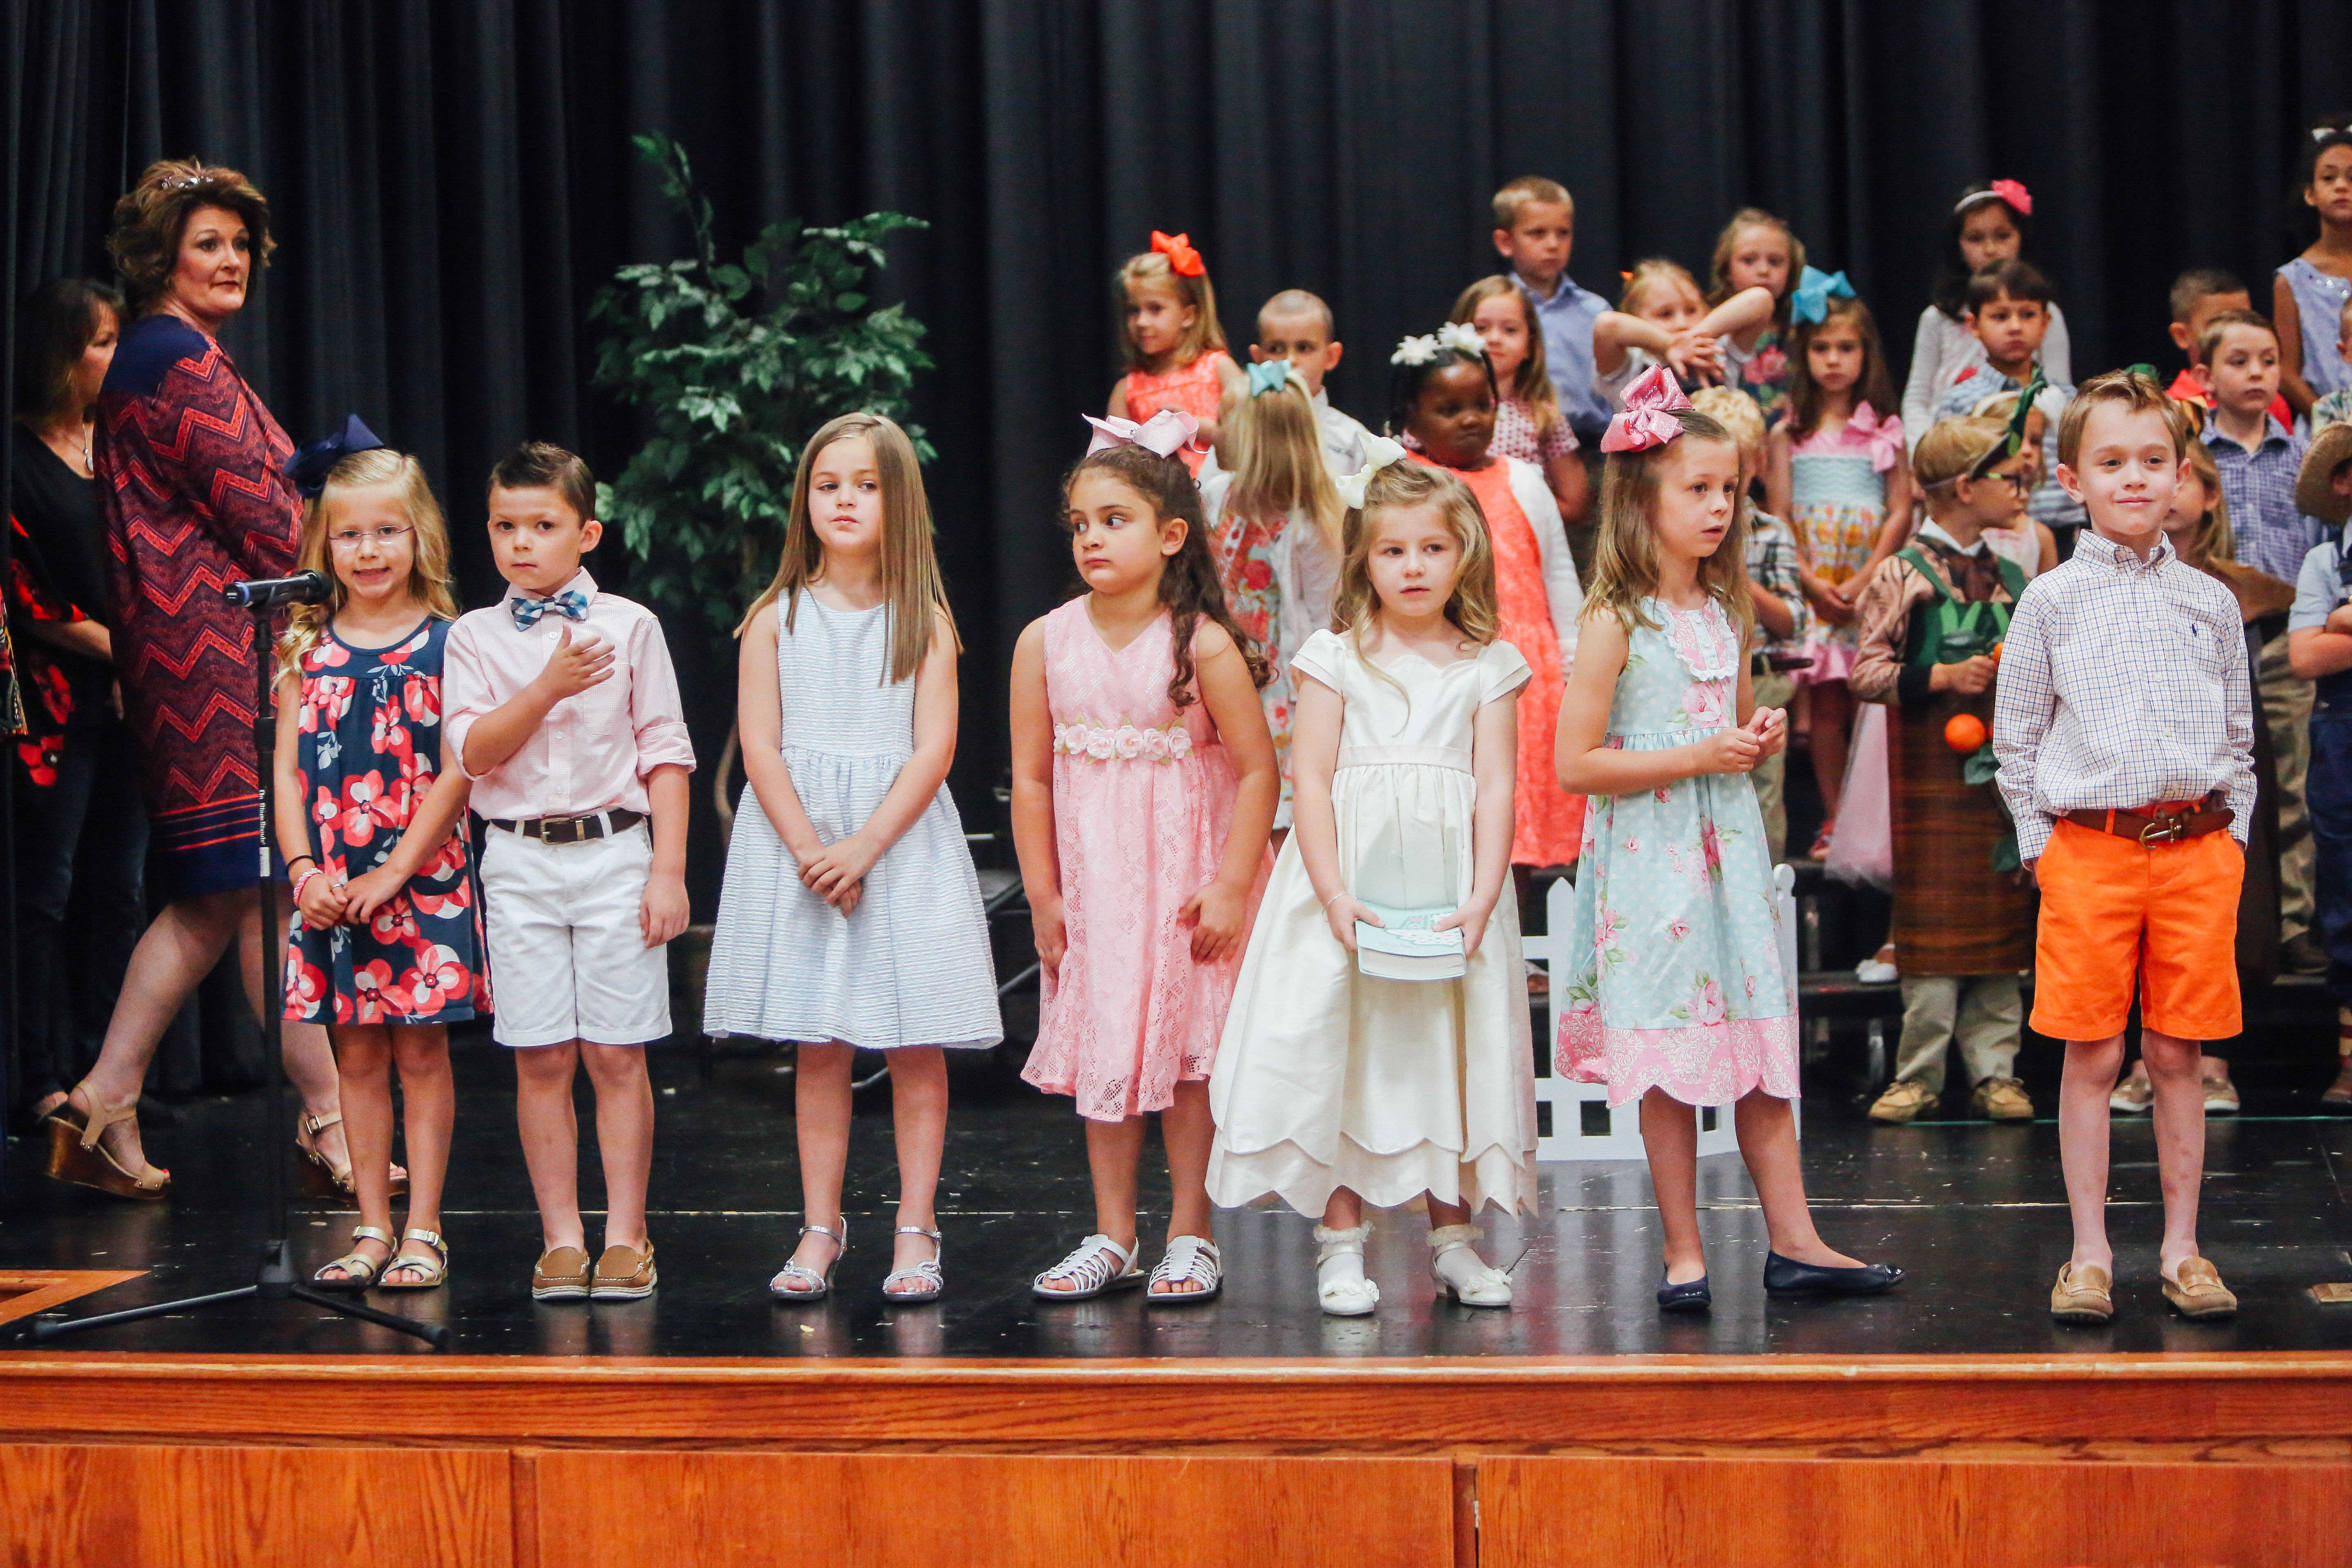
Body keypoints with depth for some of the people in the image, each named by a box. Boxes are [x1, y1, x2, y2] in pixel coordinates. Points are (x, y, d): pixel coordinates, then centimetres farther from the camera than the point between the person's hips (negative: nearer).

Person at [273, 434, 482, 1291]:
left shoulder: (446, 645, -3)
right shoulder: (307, 649, 7)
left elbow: (456, 772, -8)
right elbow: (287, 770, 5)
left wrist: (393, 873, -12)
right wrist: (304, 869, -7)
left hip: (422, 881, -3)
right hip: (331, 889, 3)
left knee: (421, 1053, 2)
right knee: (356, 1057, 8)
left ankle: (424, 1230, 8)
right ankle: (373, 1229, 15)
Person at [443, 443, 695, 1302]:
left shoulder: (629, 626, 3)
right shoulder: (475, 637, 6)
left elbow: (665, 752, 2)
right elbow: (473, 753, -5)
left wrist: (669, 869, -4)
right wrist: (550, 686, -17)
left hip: (615, 851, -1)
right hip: (520, 859, 1)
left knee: (617, 1055, -1)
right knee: (541, 1060, 2)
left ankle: (626, 1237, 7)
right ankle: (561, 1239, 9)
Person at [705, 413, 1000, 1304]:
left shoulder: (923, 621, 2)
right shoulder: (776, 618, 4)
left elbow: (933, 749, -5)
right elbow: (760, 746, -1)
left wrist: (863, 847, -16)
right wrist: (810, 849, -12)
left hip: (903, 844, -1)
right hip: (797, 841, 1)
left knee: (917, 1048, 1)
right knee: (818, 1049, 5)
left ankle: (916, 1230, 8)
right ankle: (821, 1229, 13)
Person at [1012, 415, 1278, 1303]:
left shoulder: (1201, 644, -12)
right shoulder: (1045, 643, -2)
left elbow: (1259, 770, -10)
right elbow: (1031, 778, 2)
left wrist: (1230, 888, -14)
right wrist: (1042, 895, 0)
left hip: (1185, 878, -3)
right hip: (1090, 882, 3)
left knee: (1186, 1050, 2)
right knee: (1101, 1051, 8)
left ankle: (1190, 1237, 13)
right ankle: (1112, 1239, 18)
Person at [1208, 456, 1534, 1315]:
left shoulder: (1488, 667, 5)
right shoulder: (1337, 659, 2)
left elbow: (1496, 789, 1)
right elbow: (1311, 782, -4)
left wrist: (1482, 898, -11)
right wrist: (1335, 894, -14)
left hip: (1451, 889, 1)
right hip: (1351, 885, -1)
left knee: (1454, 1050, 5)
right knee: (1338, 1047, -3)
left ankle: (1453, 1237, 16)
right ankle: (1341, 1244, 5)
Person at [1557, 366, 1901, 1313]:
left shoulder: (1725, 611, 11)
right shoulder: (1617, 621, -10)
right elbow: (1576, 764, -13)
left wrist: (1761, 738, 3)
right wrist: (1697, 757, -16)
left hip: (1728, 846, 6)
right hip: (1651, 854, -6)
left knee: (1761, 1048, 6)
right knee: (1669, 1061, -1)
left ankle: (1793, 1242, 10)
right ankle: (1684, 1253, 7)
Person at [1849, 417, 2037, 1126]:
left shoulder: (2012, 578, 13)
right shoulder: (1905, 574, -4)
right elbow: (1864, 671, -10)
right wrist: (1944, 677, -18)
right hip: (1932, 768, -5)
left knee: (2003, 917, 5)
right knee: (1934, 919, -3)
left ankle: (1994, 1068, 10)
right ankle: (1919, 1072, 5)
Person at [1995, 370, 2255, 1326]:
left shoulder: (2211, 603, 9)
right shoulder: (2051, 601, 3)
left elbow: (2238, 737, 16)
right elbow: (2017, 739, 6)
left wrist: (2231, 835, 7)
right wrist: (2040, 844, 0)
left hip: (2197, 848, 2)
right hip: (2089, 847, -2)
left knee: (2177, 1056, 5)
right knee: (2092, 1058, 1)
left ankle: (2181, 1249, 13)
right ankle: (2090, 1255, 8)